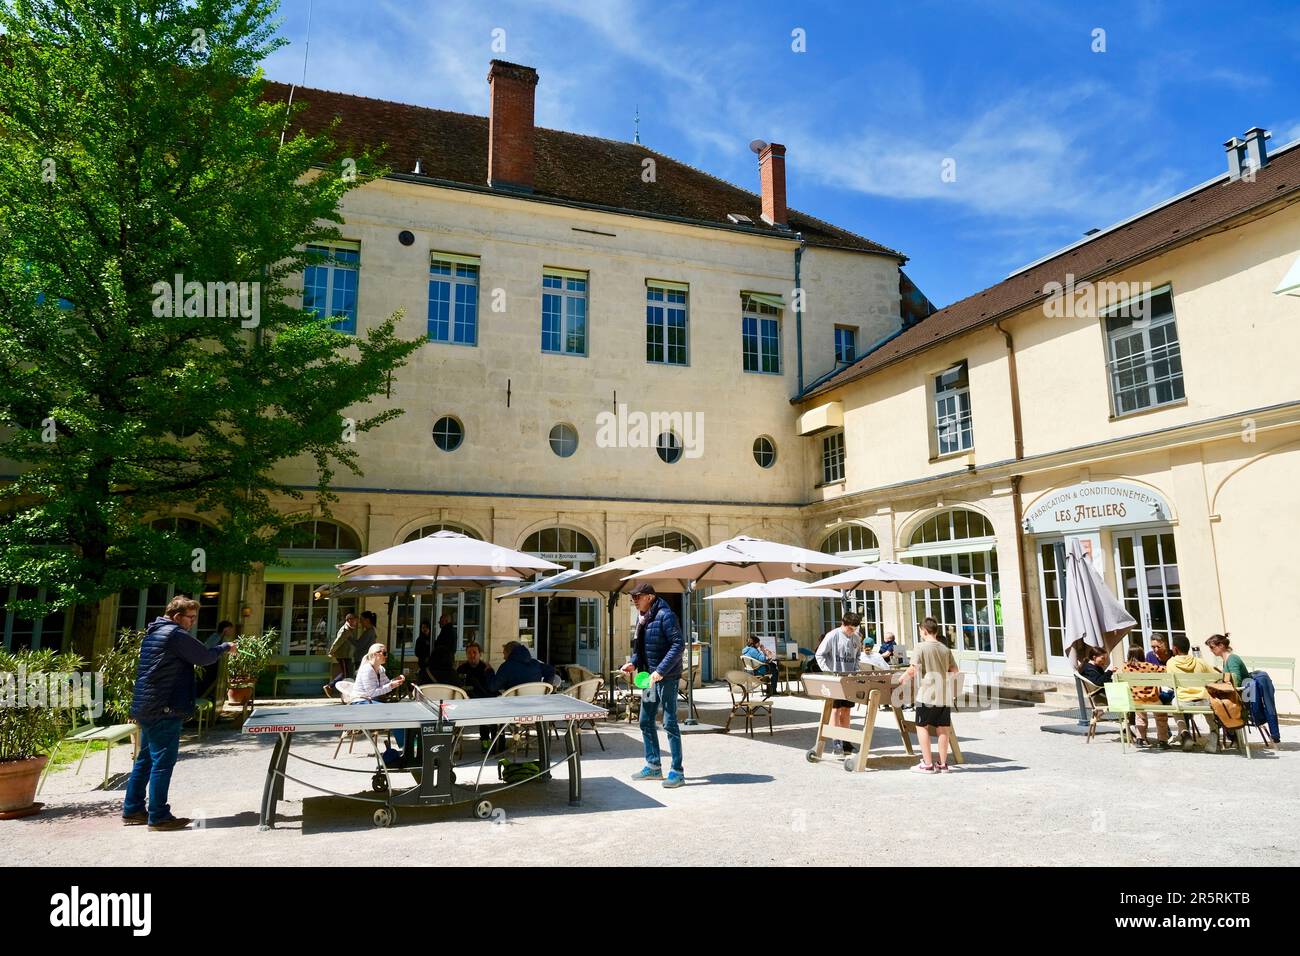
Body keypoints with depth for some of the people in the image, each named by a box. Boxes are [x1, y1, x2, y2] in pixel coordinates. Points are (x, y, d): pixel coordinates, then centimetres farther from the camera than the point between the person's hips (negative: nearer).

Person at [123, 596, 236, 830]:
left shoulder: (153, 632, 16)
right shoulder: (176, 634, -15)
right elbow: (204, 657, -12)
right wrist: (225, 647, 4)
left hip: (146, 706, 10)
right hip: (164, 708, -10)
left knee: (144, 759, 17)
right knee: (163, 762, -4)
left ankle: (133, 810, 24)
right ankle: (158, 816, 1)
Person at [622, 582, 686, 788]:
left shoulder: (665, 616, -16)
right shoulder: (642, 618, 11)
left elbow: (679, 645, -21)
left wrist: (661, 670, -26)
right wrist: (633, 663, 3)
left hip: (666, 678, -9)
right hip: (649, 677, 9)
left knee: (669, 723, -4)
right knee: (646, 722, 15)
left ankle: (677, 771, 5)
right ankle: (653, 766, 28)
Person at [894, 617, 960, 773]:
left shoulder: (921, 647, -10)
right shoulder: (945, 649, 7)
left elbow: (913, 669, -16)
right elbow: (955, 669, 12)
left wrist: (902, 679, -2)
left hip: (927, 695, -5)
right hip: (944, 695, 5)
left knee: (922, 726, 4)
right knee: (943, 728, 10)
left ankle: (927, 764, 3)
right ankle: (943, 764, 15)